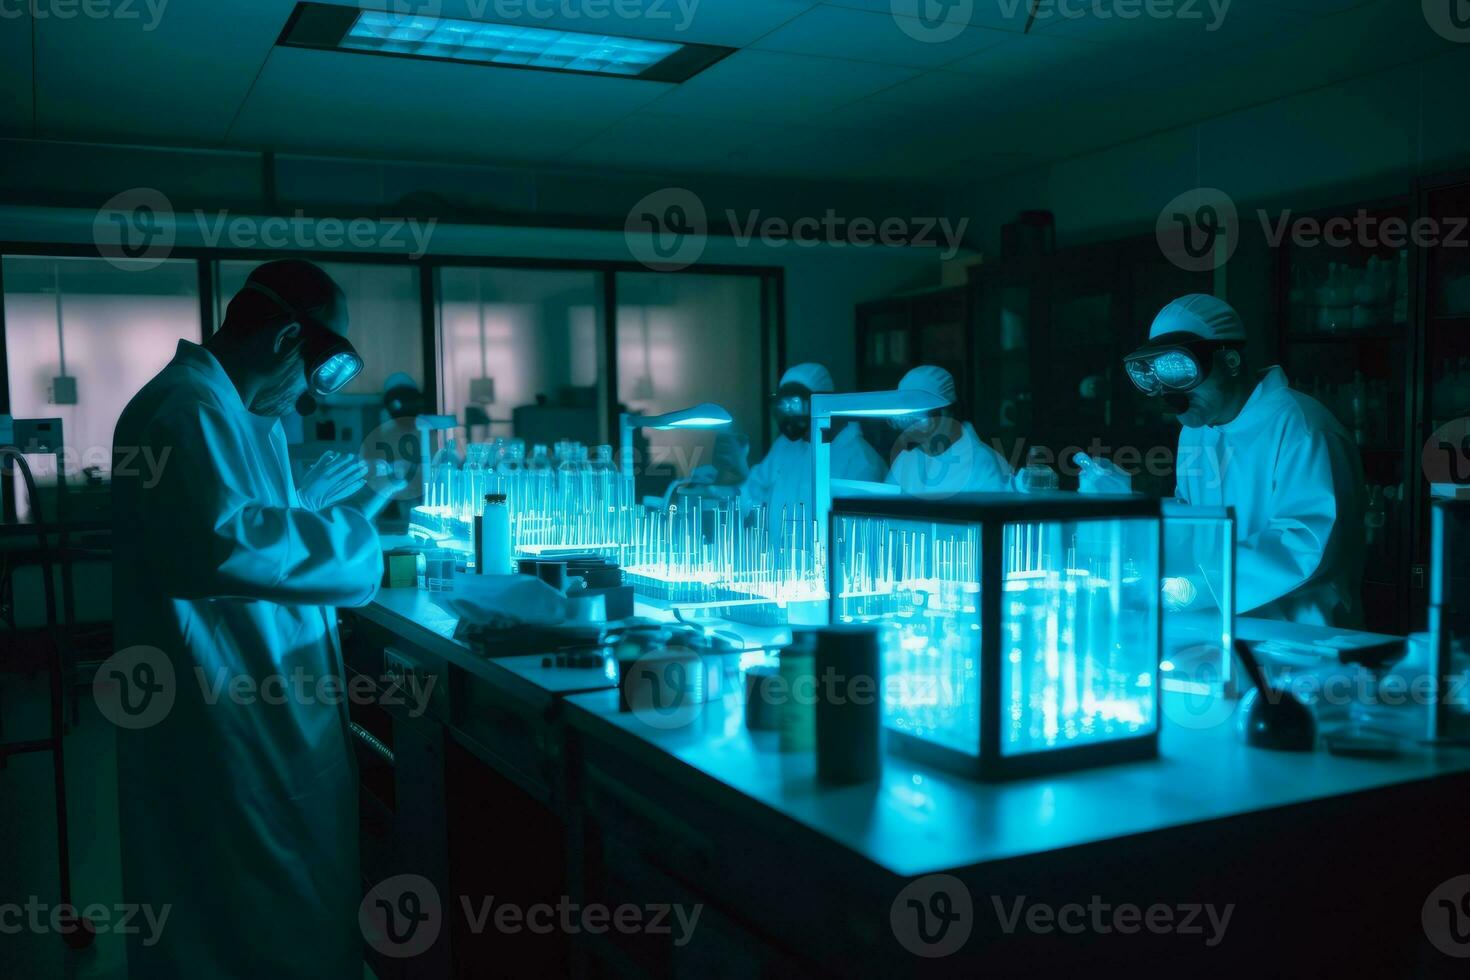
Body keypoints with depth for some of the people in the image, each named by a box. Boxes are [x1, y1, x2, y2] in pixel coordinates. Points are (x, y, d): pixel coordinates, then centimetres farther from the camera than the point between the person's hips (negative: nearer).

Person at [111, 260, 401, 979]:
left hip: (258, 710, 11)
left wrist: (305, 501, 17)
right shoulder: (189, 408, -19)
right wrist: (348, 521, -22)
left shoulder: (233, 411, 15)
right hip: (233, 723, -11)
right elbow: (225, 541, -35)